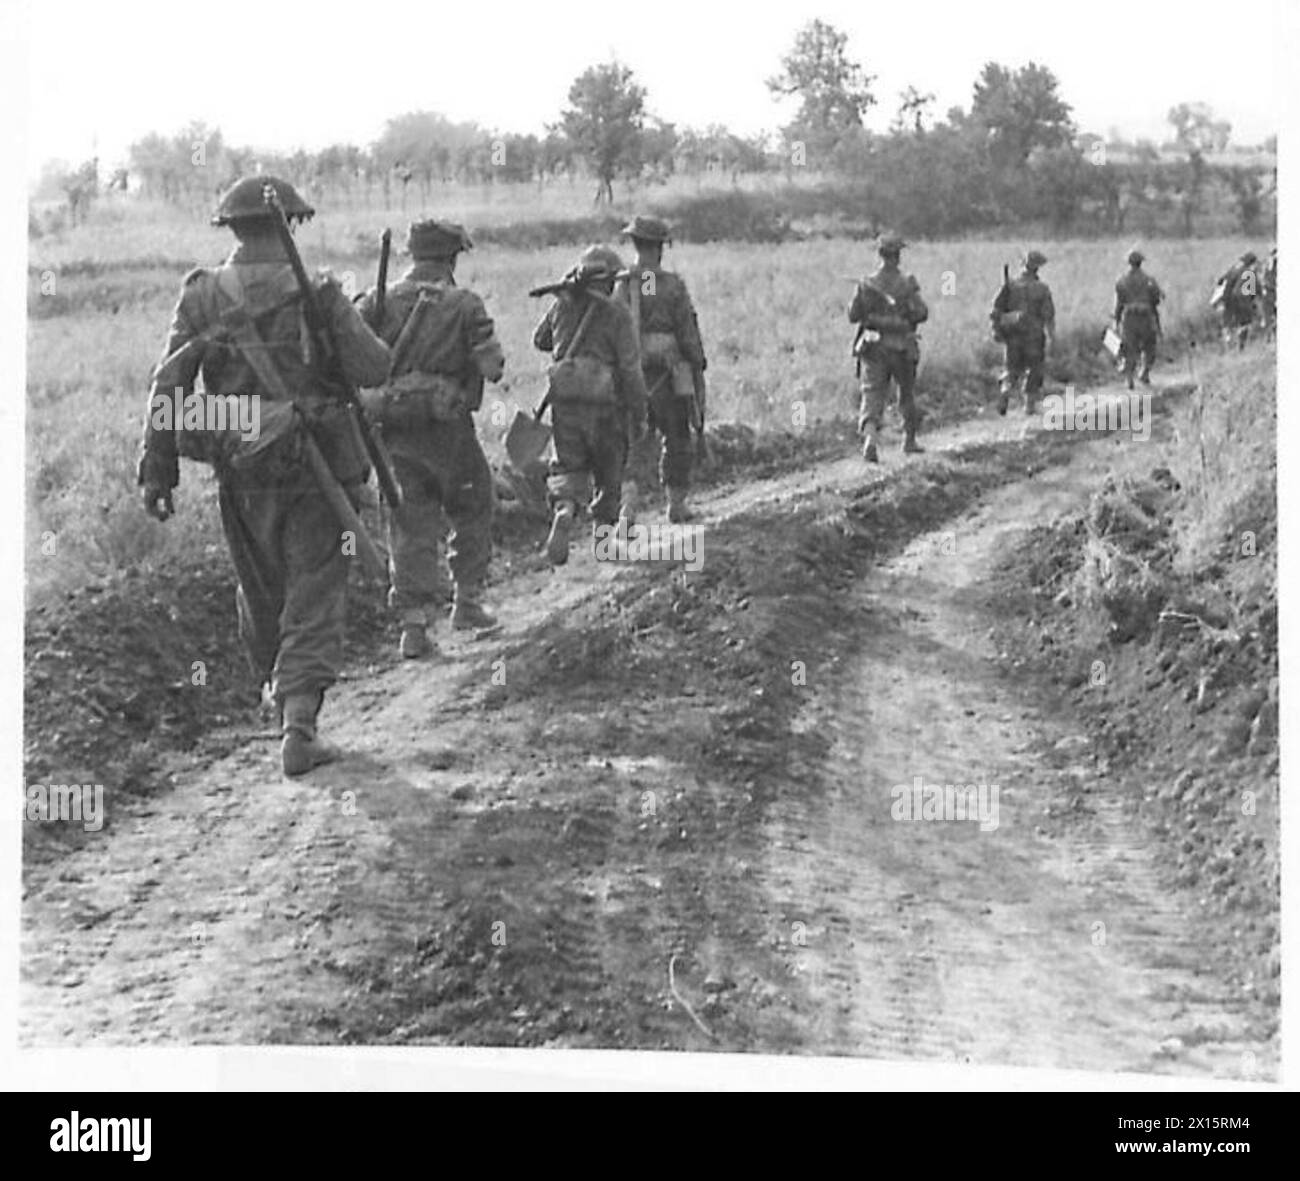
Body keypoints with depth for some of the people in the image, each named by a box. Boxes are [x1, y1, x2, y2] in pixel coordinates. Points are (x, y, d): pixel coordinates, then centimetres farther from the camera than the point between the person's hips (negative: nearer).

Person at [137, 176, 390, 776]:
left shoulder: (202, 295, -2)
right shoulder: (317, 295, -10)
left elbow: (168, 384, -5)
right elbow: (373, 370, -11)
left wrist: (156, 467, -1)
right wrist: (351, 325, 10)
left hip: (240, 470, 3)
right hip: (314, 463, -3)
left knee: (261, 589, 21)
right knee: (313, 596, 2)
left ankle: (276, 691, 39)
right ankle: (298, 722, -9)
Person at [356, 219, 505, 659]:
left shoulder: (381, 303, 2)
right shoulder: (464, 305, -6)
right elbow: (492, 367, -11)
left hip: (395, 429, 3)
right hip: (447, 428, -3)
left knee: (411, 524, 6)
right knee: (470, 511, 19)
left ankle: (413, 622, 0)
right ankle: (467, 600, 22)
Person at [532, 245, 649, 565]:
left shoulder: (562, 305, 5)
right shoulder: (616, 313, -7)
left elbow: (540, 340, 21)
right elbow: (630, 367, -10)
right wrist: (639, 413, -4)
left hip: (564, 400, 3)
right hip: (604, 404, -2)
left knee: (569, 469, 8)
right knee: (609, 474, 15)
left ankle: (564, 509, -22)